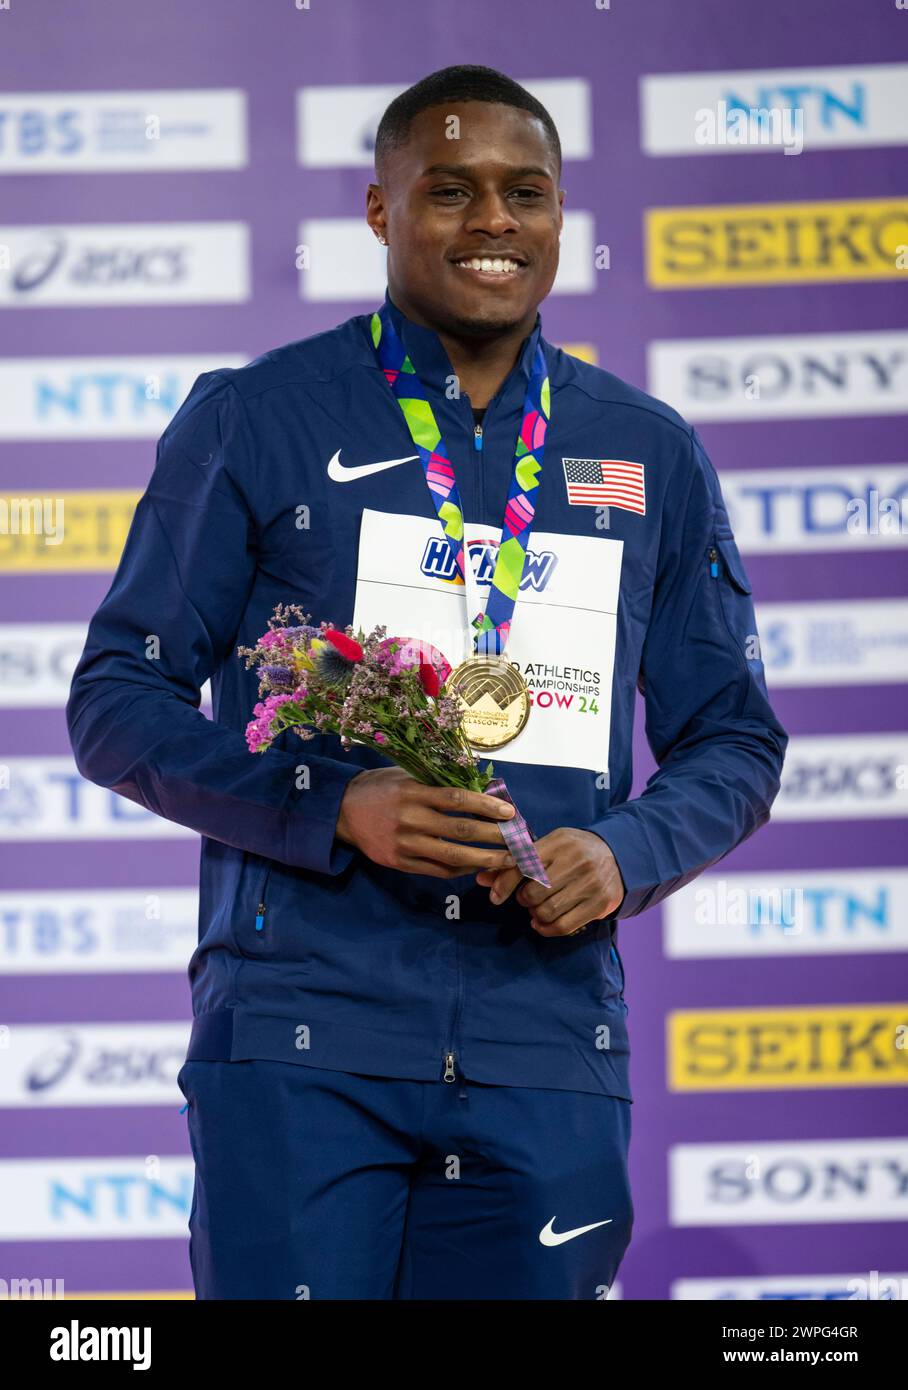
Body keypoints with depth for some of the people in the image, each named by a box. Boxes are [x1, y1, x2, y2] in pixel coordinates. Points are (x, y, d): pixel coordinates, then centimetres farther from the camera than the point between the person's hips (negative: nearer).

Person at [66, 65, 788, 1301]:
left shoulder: (651, 456, 13)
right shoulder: (256, 420, 4)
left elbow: (734, 738, 17)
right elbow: (118, 701, 2)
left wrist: (627, 854, -6)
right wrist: (340, 809, -14)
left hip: (548, 1047, 3)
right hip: (301, 1035, -3)